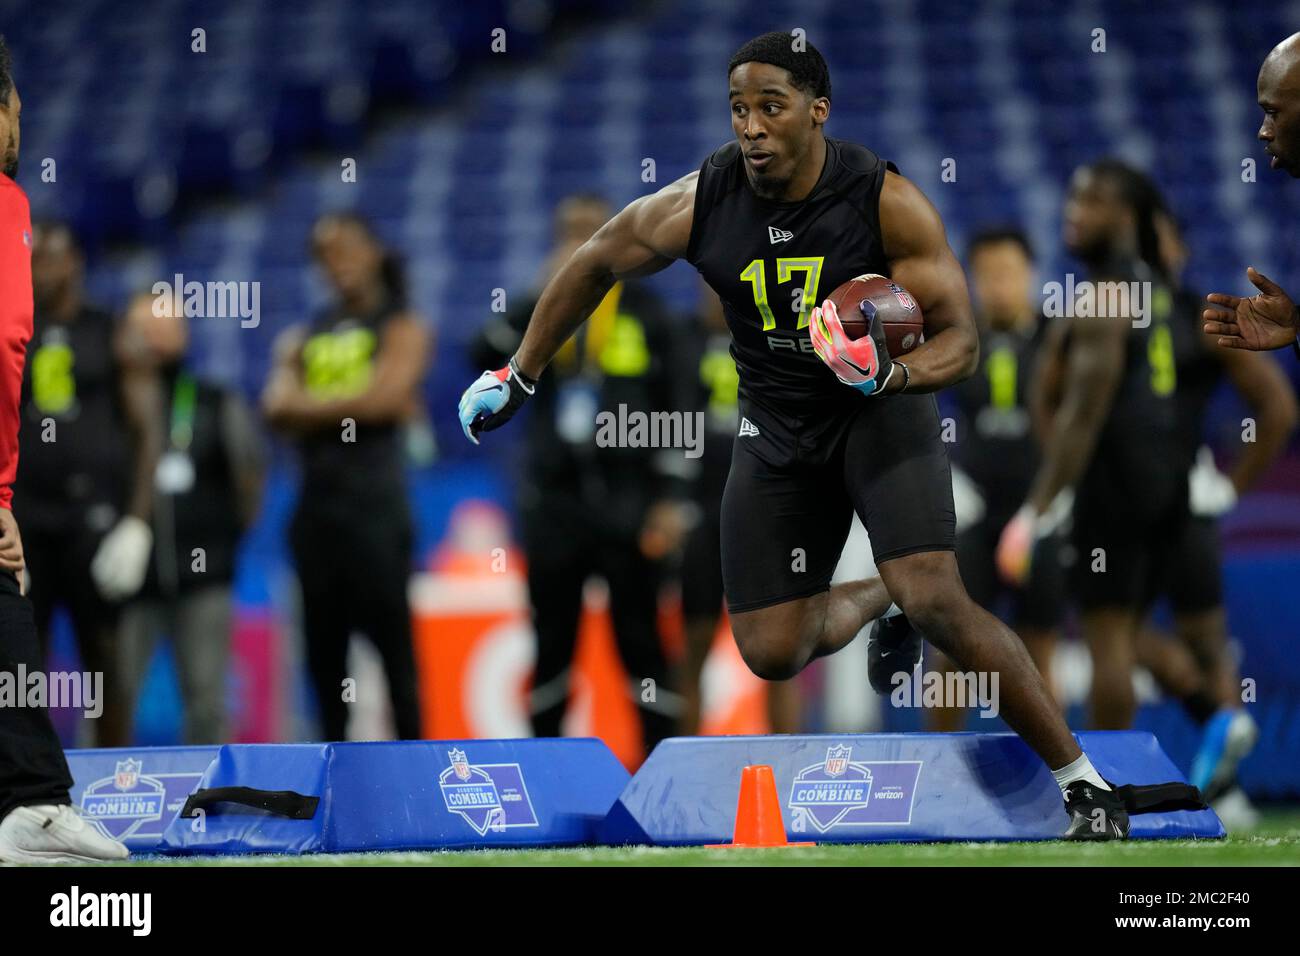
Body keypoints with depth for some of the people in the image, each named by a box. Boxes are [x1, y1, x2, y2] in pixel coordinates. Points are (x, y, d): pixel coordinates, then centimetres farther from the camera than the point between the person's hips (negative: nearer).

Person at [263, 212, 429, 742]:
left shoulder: (401, 326, 3)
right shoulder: (306, 336, 16)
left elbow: (385, 399, -12)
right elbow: (278, 408, 2)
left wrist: (309, 405, -3)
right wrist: (351, 406, -10)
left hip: (374, 504, -5)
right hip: (317, 504, 6)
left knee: (392, 645, -7)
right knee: (323, 648, 6)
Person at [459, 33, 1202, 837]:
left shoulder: (889, 203, -21)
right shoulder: (700, 206, -14)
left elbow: (961, 339, -16)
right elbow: (597, 263, 5)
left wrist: (894, 374, -38)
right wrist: (519, 378, 11)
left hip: (880, 410, -4)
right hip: (777, 430, 4)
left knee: (935, 601, -24)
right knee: (771, 652, -1)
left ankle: (1083, 783, -14)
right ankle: (877, 596, 34)